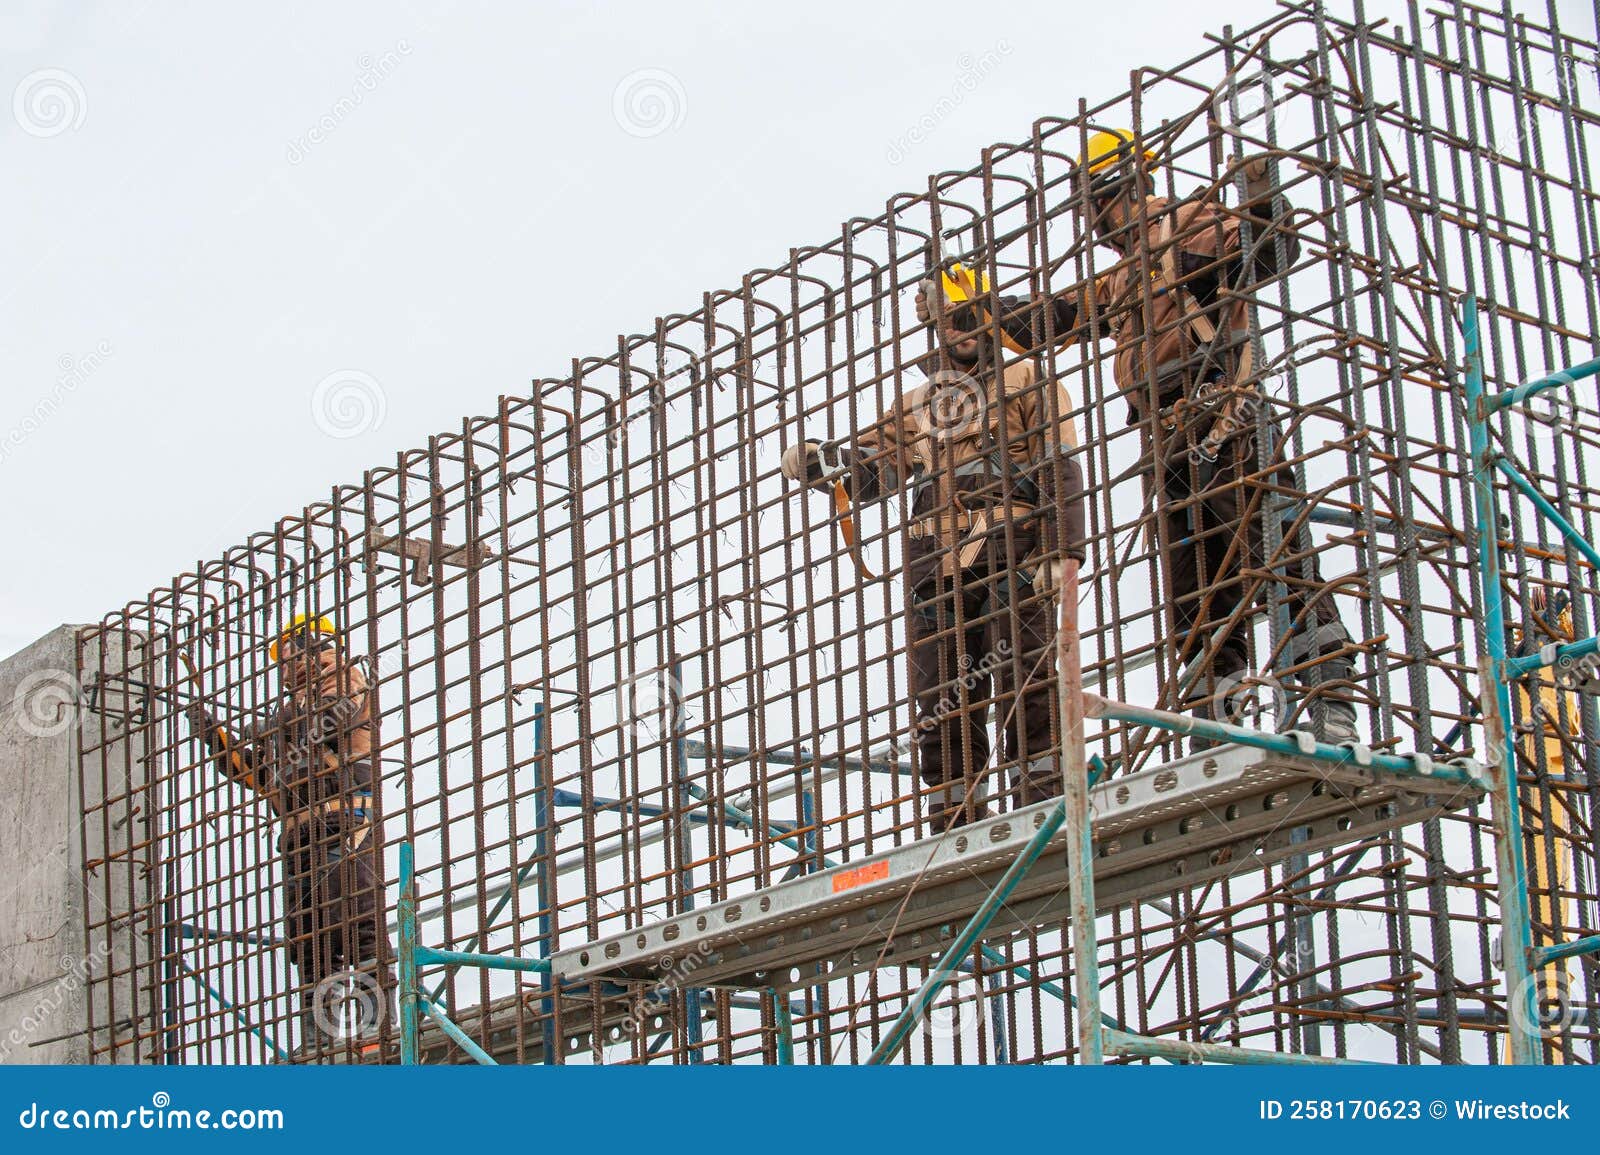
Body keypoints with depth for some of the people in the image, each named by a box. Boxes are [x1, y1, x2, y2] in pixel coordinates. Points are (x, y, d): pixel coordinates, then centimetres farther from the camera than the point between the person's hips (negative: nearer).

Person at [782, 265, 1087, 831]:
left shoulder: (1024, 381, 11)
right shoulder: (916, 403, 24)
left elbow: (1060, 469, 2)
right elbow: (870, 471, 23)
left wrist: (1062, 550, -10)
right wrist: (816, 461, 2)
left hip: (1010, 556, -4)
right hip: (935, 567, 4)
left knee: (1023, 679, -12)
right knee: (942, 697, 2)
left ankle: (1042, 787, -10)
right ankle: (957, 811, 5)